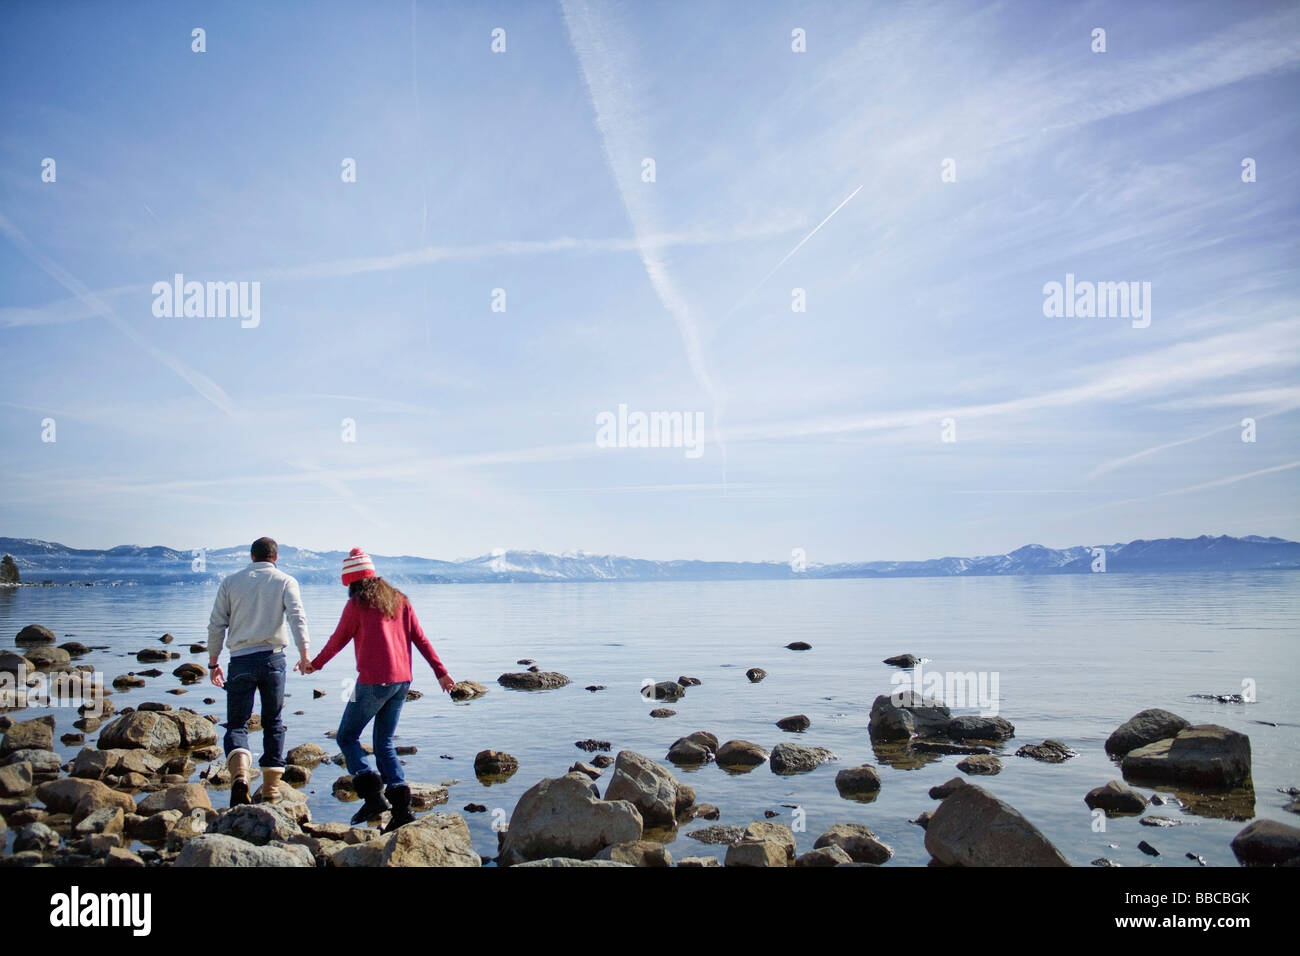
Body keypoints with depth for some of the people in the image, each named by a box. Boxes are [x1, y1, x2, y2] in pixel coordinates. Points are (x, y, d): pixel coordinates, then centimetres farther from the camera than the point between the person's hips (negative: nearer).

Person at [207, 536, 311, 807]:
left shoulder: (231, 582, 10)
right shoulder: (285, 581, 5)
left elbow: (216, 625, 8)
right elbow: (297, 617, -10)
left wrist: (213, 662, 15)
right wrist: (304, 654, -17)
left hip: (240, 660, 0)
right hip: (272, 658, 0)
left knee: (237, 723, 4)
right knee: (273, 723, 11)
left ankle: (239, 774, -22)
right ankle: (271, 788, 13)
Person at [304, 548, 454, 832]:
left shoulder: (358, 604, -5)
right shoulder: (399, 600, 12)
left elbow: (338, 640, 4)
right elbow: (420, 639, 11)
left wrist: (315, 664, 21)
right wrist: (441, 672, 14)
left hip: (373, 682, -6)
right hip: (402, 681, 7)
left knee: (347, 737, 9)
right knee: (385, 744, 15)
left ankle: (373, 796, -5)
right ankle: (401, 806, 4)